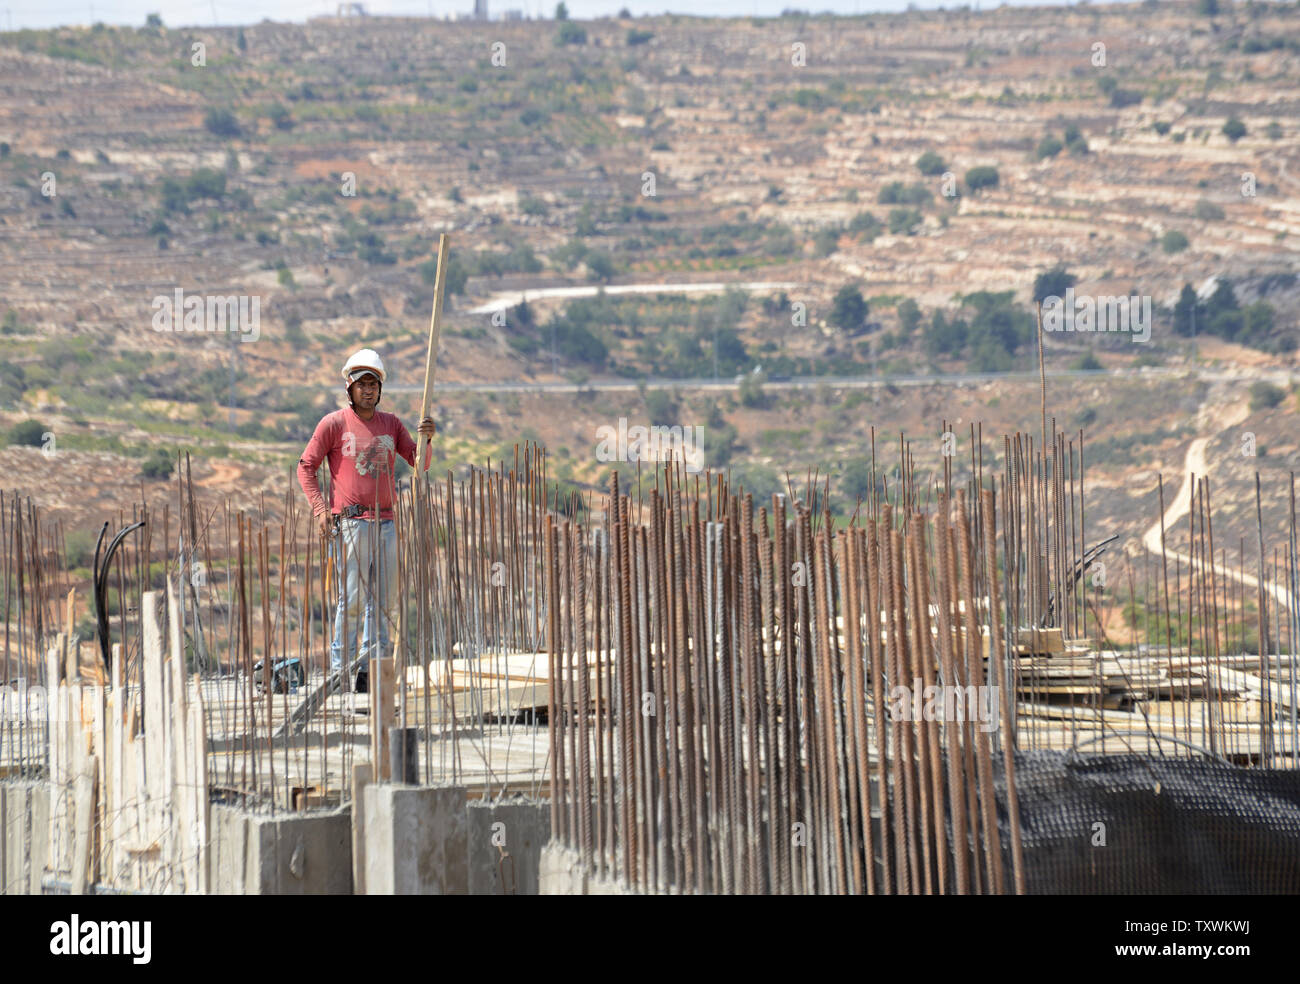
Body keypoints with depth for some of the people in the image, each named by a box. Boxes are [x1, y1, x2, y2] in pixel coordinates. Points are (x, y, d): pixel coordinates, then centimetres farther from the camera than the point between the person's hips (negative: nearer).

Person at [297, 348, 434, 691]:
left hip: (385, 521, 5)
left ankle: (372, 669, 15)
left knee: (386, 602, 7)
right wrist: (320, 509, -9)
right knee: (351, 598, -7)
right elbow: (306, 467, 1)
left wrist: (426, 438, -12)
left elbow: (418, 463, 9)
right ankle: (338, 671, -2)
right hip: (350, 522, -5)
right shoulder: (334, 423, 0)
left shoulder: (391, 424, 13)